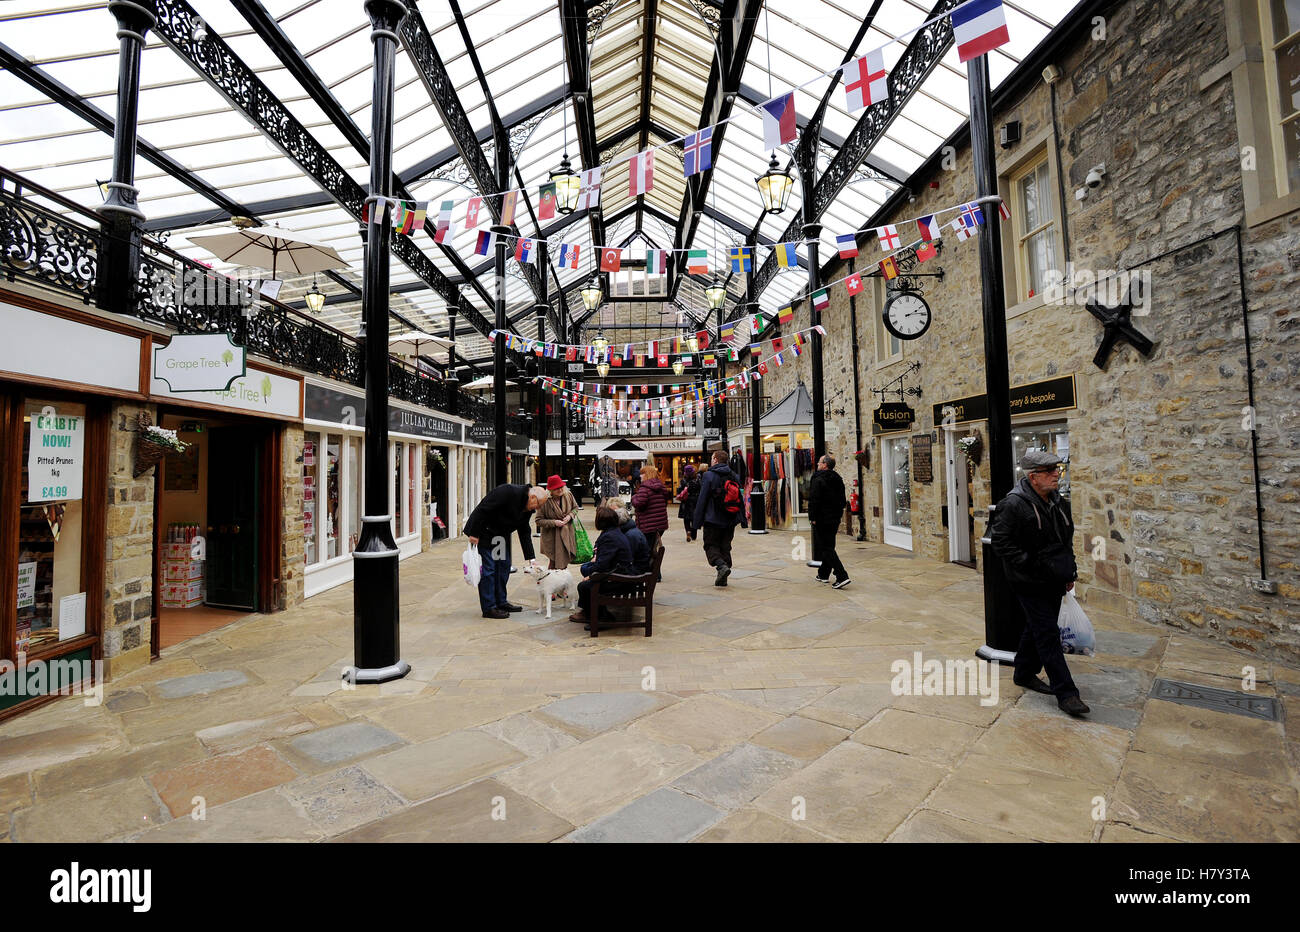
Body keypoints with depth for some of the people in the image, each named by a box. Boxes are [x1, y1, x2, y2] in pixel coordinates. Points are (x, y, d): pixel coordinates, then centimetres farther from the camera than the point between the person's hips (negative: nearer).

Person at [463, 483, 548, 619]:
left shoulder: (527, 508, -1)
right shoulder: (507, 492, -28)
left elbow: (524, 533, 5)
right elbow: (482, 509, -27)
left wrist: (531, 558, 2)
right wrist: (474, 534, -24)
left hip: (501, 535, 9)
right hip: (483, 532, -9)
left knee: (504, 567, 11)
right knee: (488, 569, -7)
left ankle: (501, 602, 22)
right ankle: (489, 608, 1)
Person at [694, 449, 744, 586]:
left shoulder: (709, 476, -10)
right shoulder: (734, 476, 7)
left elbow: (702, 499, -11)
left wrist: (698, 520, -7)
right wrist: (742, 517, 18)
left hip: (713, 519, -5)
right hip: (730, 520, 5)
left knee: (711, 545, 6)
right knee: (725, 547, 12)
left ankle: (721, 565, -19)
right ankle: (723, 578, 13)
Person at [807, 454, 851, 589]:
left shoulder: (818, 480, -15)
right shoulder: (838, 480, 12)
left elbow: (813, 500, -19)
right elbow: (842, 500, 18)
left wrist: (813, 518, -13)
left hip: (822, 519, -9)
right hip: (835, 519, 9)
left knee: (826, 548, -6)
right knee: (829, 546, 17)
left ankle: (842, 576, -14)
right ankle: (823, 574, 28)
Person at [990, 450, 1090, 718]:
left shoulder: (1058, 502, 10)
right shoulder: (1013, 505, -18)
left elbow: (1067, 539, 21)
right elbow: (1000, 542, -19)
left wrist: (1070, 572, 17)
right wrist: (1030, 564, -21)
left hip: (1054, 581, 9)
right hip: (1031, 584, -8)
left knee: (1037, 628, 18)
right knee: (1048, 635, -4)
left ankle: (1024, 675, 34)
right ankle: (1066, 693, 5)